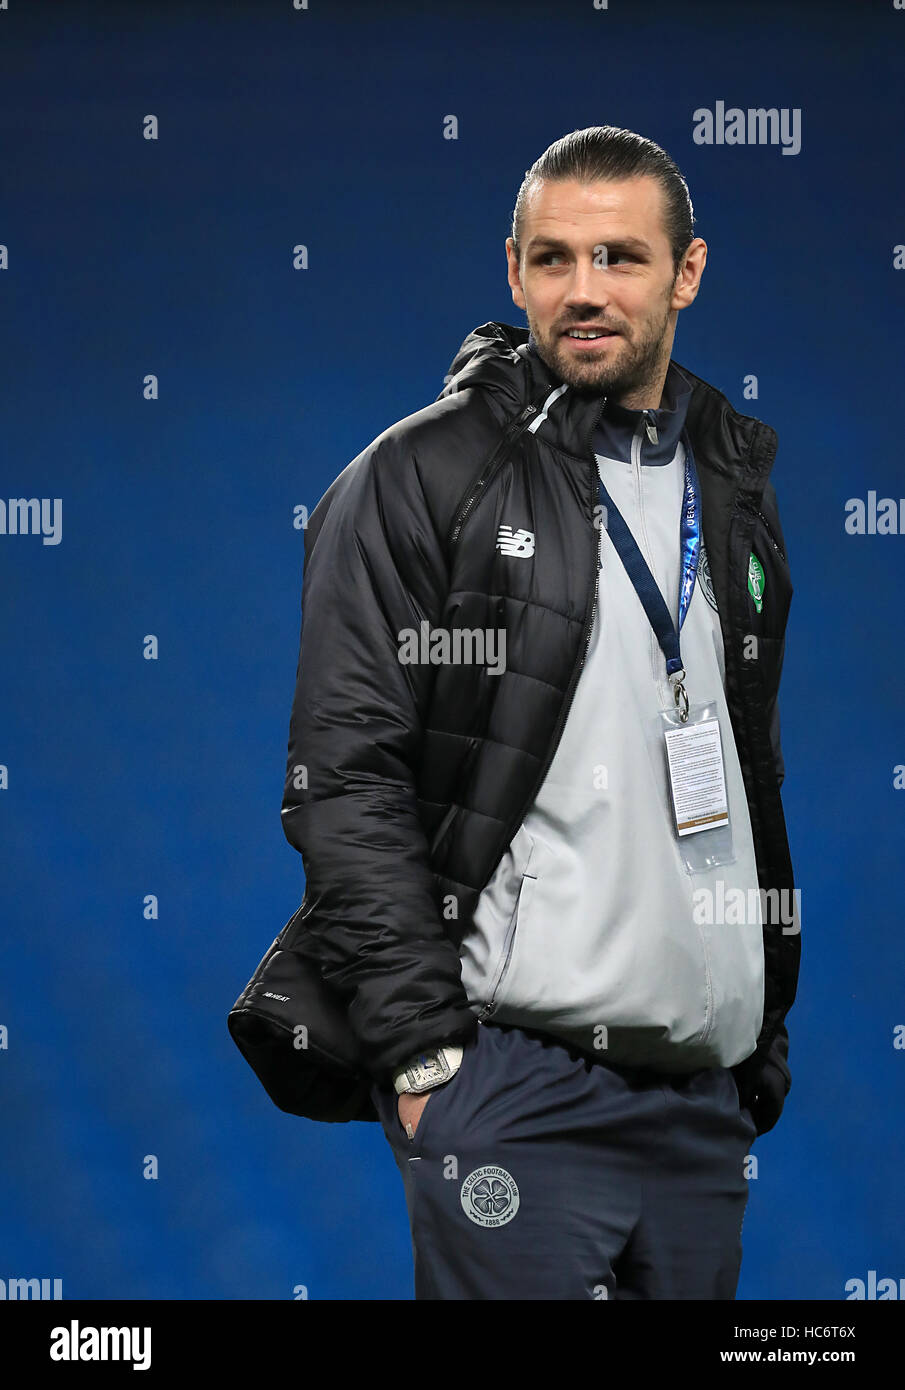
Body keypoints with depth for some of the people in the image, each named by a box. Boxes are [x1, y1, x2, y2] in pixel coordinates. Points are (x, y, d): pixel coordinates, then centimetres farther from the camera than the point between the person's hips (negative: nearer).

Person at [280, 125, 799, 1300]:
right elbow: (345, 784, -9)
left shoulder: (734, 495, 15)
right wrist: (422, 1053, -15)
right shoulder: (415, 482, -3)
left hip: (706, 1092, 6)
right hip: (514, 1077, -6)